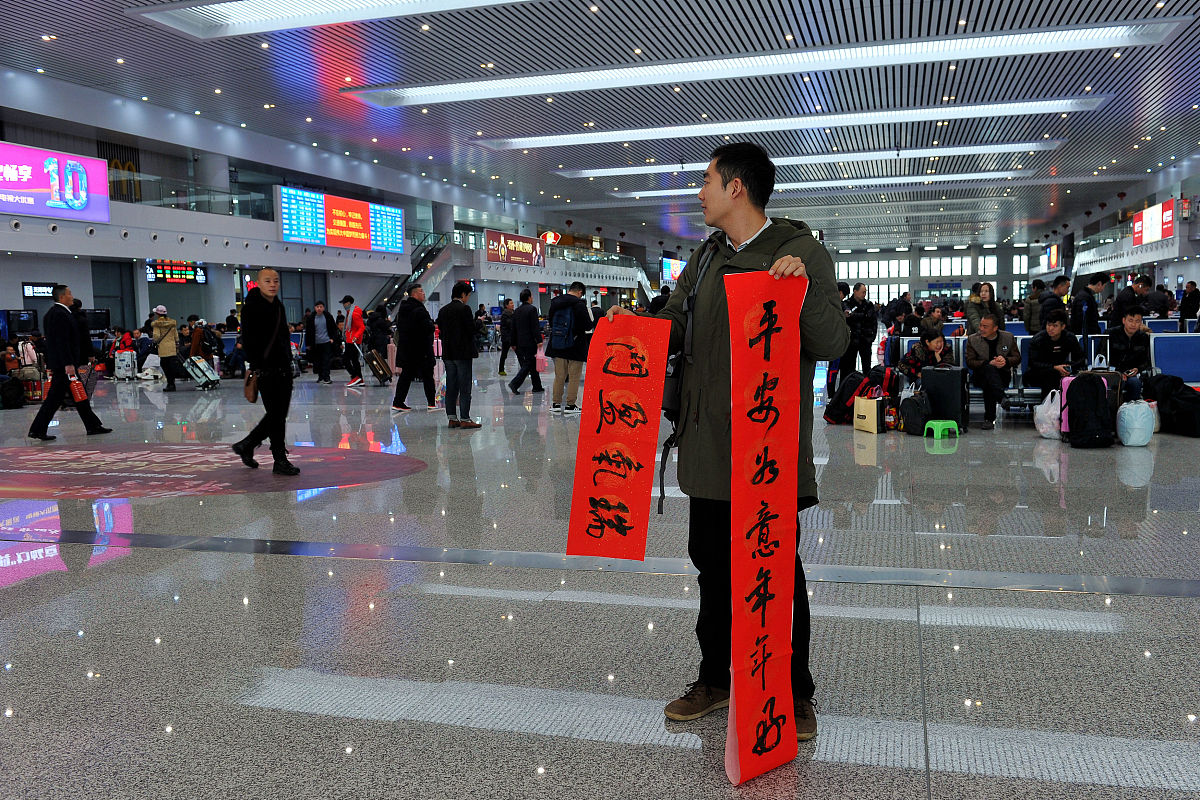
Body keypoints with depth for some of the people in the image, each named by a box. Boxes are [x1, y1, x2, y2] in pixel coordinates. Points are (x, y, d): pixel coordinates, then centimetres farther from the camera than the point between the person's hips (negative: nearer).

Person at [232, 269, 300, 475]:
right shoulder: (251, 307, -8)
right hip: (266, 369, -8)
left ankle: (246, 445, 26)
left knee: (280, 413, 10)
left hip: (283, 367, 8)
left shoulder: (278, 306, 15)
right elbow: (248, 339, -11)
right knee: (275, 414, -4)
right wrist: (256, 366, -15)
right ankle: (280, 460, 4)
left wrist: (288, 361, 16)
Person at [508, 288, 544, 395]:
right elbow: (535, 326, -16)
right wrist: (539, 340, -16)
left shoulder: (516, 311, 12)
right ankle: (515, 383, -16)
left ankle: (537, 386, 17)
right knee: (529, 364, -5)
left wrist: (514, 343, 19)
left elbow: (513, 328, 14)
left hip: (520, 342, 8)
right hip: (530, 341, -8)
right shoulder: (532, 309, -10)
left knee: (533, 365, 13)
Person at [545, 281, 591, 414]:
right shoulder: (579, 304, -14)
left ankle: (556, 403, 15)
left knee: (559, 376, 13)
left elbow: (551, 322, 14)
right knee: (574, 377, 3)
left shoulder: (555, 302, 6)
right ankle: (570, 405, 4)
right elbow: (587, 325, -14)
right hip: (575, 346, -6)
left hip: (557, 345, 6)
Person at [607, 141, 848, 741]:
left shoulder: (801, 253, -6)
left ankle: (795, 694, 20)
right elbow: (673, 328, 20)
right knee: (712, 560, 15)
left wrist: (807, 287, -28)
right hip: (709, 441, 6)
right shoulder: (704, 260, 14)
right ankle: (715, 679, 30)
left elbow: (832, 345, -13)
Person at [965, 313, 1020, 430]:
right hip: (981, 375, -1)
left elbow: (1017, 358, 6)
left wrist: (1005, 361, -18)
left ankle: (989, 419, -34)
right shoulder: (973, 339, 1)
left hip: (1002, 375, 1)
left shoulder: (1008, 337, 5)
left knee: (988, 385, -37)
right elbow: (970, 362, -6)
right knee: (989, 368, -39)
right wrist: (989, 363, -22)